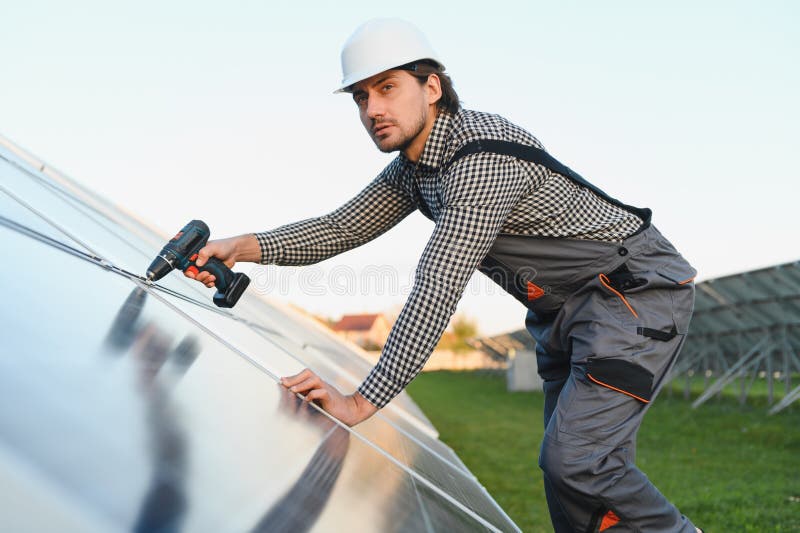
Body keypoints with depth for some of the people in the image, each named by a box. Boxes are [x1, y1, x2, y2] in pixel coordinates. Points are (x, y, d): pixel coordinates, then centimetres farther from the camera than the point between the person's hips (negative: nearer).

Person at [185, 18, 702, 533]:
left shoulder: (484, 155, -27)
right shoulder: (414, 167, 4)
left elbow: (439, 290, -34)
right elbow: (343, 226, 7)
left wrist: (361, 403, -35)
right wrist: (245, 247, -9)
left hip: (637, 288, -9)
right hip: (565, 310, 9)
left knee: (576, 459, -19)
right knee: (565, 463, 11)